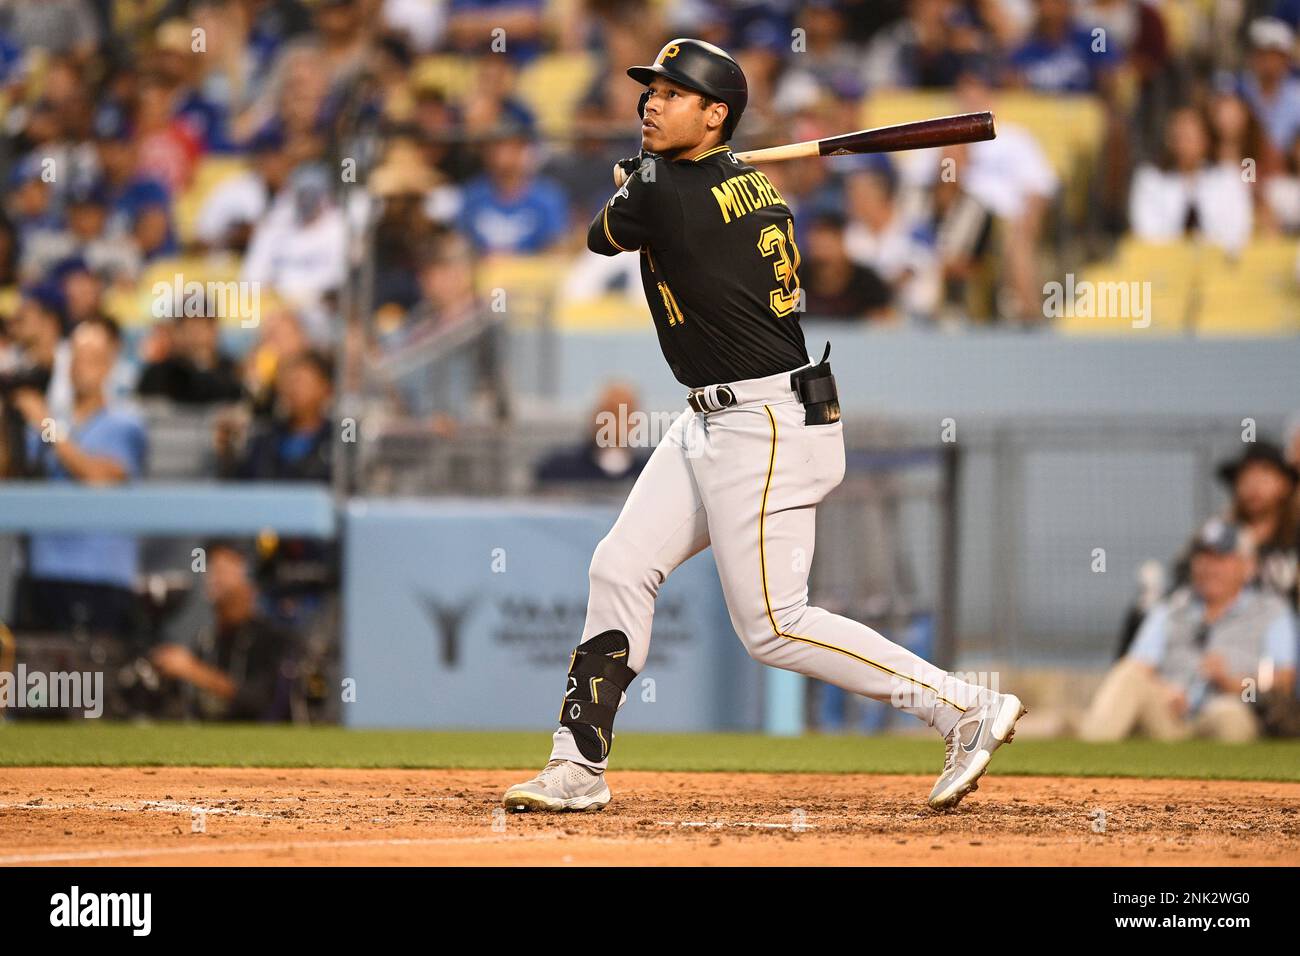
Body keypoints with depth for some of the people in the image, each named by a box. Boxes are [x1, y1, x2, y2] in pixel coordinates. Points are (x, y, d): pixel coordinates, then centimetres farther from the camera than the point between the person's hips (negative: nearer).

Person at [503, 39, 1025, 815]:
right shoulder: (754, 184, 8)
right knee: (621, 569, 10)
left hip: (766, 430, -10)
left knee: (774, 626, -7)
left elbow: (603, 235, 4)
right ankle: (580, 768, 15)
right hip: (714, 427, 10)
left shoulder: (662, 191, -16)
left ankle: (970, 712, -3)